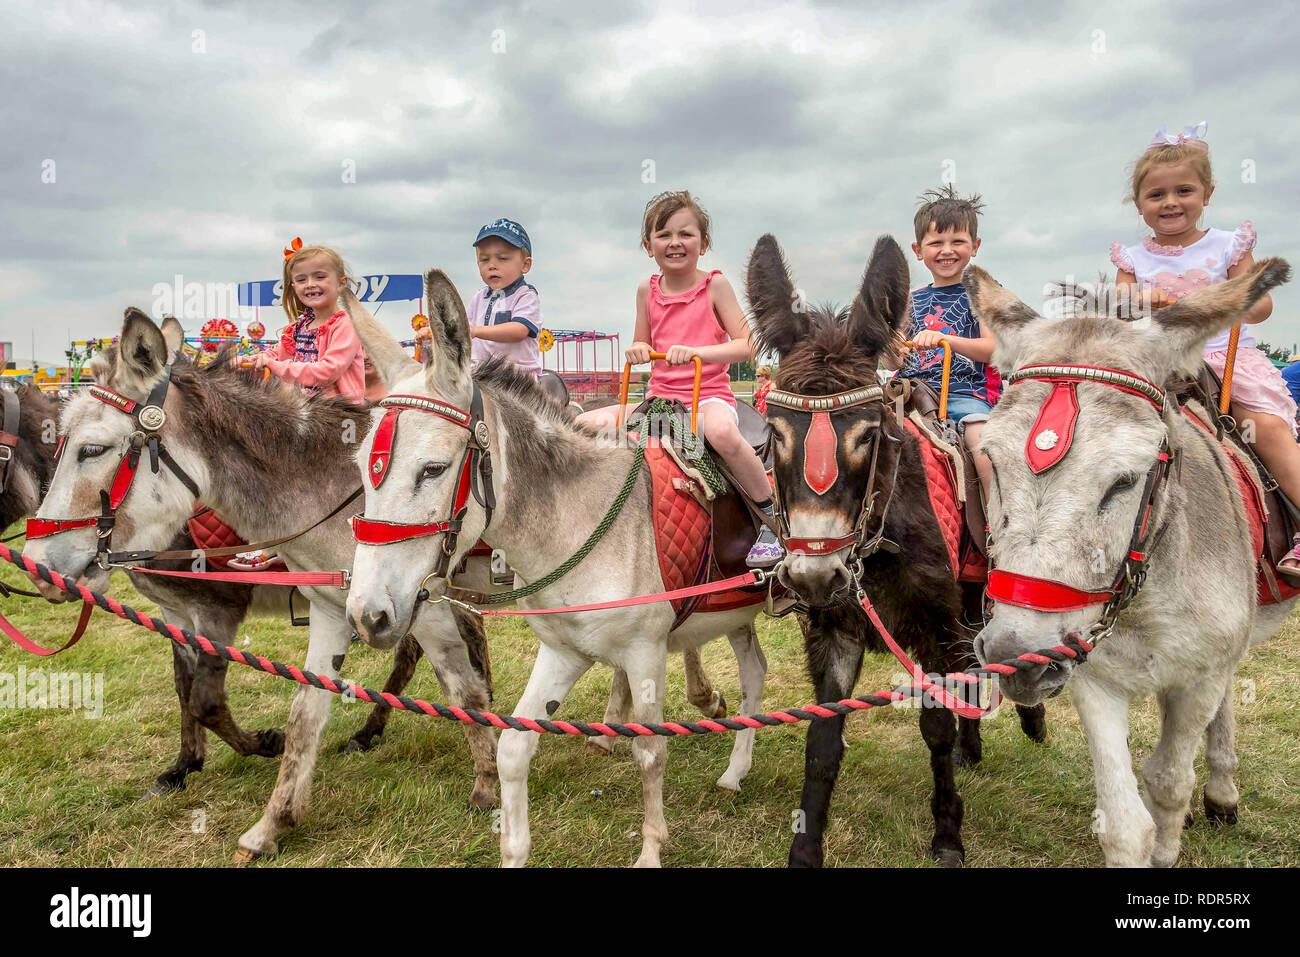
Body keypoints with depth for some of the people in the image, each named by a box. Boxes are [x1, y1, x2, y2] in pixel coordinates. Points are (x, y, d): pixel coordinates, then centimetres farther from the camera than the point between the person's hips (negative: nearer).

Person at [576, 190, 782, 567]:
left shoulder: (714, 285, -3)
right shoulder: (647, 290, 9)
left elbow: (747, 345, -10)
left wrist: (695, 351, -23)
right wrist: (638, 349, -4)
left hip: (709, 396, -5)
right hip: (659, 396, 5)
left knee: (722, 432, -40)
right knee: (585, 425, -12)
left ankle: (770, 514, -19)